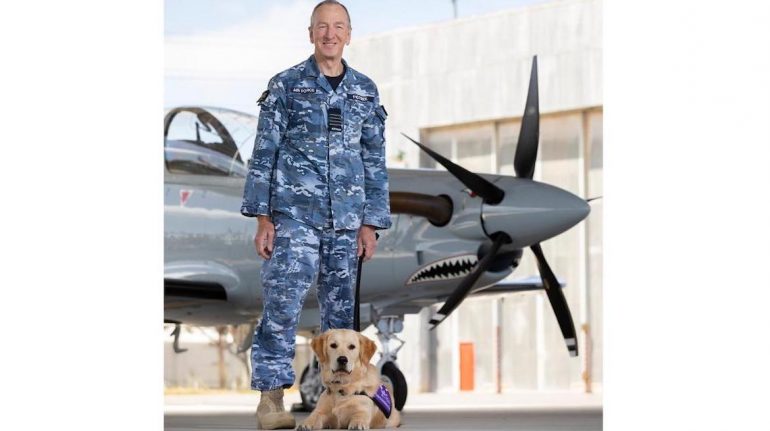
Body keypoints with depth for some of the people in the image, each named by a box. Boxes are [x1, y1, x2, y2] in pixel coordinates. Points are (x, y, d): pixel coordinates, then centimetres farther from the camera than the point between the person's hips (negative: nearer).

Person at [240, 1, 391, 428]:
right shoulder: (285, 85, 2)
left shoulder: (365, 91, 11)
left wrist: (371, 224, 7)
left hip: (347, 222, 3)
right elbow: (264, 153, 1)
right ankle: (271, 396, -6)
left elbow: (375, 161, 13)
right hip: (294, 216, -3)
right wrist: (262, 217, -5)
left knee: (341, 310, 6)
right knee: (282, 303, -10)